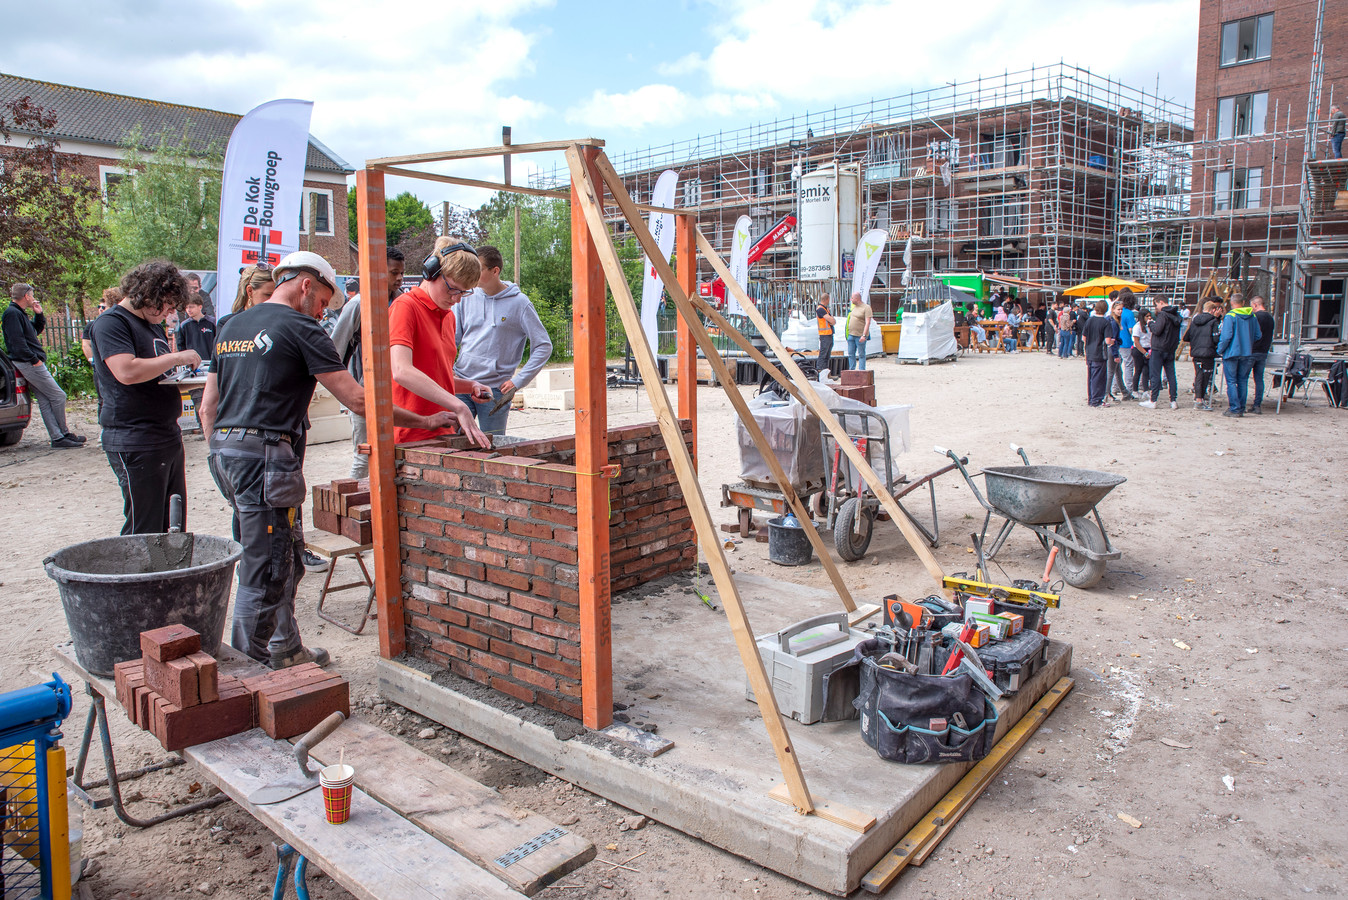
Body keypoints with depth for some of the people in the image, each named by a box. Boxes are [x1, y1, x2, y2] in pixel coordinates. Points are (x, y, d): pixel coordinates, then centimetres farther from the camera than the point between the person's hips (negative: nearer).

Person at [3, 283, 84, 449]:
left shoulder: (19, 313, 19)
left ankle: (57, 438, 6)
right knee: (58, 396, -7)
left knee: (45, 401, 7)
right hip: (29, 364, -10)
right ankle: (65, 434, 2)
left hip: (32, 363, 10)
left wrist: (39, 314, 16)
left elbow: (37, 330, 30)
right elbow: (17, 341, -20)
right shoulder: (12, 313, -12)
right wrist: (34, 359, -19)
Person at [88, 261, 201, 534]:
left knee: (174, 528, 13)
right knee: (145, 532, -5)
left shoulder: (154, 325, 19)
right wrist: (177, 358, -16)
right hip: (135, 442, -9)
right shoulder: (111, 323, -9)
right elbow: (127, 372, -25)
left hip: (169, 437, 9)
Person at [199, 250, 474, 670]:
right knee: (264, 573, -2)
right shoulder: (301, 329, -7)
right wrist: (424, 421, -1)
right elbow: (358, 400, -9)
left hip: (224, 451, 9)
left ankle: (285, 650, 30)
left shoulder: (230, 327, 18)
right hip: (266, 456, -9)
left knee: (288, 555, 19)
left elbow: (208, 407, 20)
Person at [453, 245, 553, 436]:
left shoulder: (519, 303, -3)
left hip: (496, 390, -3)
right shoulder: (466, 298, 6)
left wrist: (518, 380, -8)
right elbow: (451, 341, 13)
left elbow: (544, 346, -3)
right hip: (460, 385, 3)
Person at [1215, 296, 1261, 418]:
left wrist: (1220, 350, -5)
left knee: (1231, 382, 0)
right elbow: (1258, 335, 8)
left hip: (1232, 353, -5)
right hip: (1248, 354, 5)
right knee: (1243, 382, 11)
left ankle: (1234, 409, -4)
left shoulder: (1230, 316, -11)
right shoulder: (1253, 316, 6)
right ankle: (1241, 409, 14)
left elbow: (1226, 336, -17)